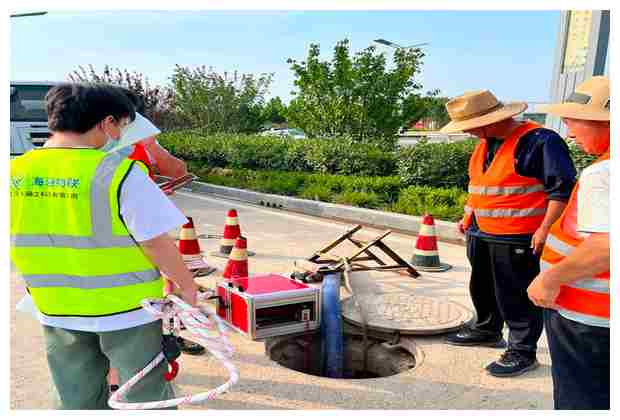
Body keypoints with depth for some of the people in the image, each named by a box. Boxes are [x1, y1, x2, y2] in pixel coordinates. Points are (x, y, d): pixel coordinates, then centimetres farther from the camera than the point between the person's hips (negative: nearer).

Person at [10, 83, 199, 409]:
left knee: (77, 401, 23)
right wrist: (187, 285, -3)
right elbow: (157, 243, -19)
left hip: (57, 311, 5)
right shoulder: (118, 171, -21)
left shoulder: (15, 173, -4)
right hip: (127, 307, -5)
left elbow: (23, 241, 6)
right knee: (145, 396, 16)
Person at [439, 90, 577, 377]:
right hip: (480, 234, 9)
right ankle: (487, 331, 41)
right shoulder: (485, 143, 11)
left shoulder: (540, 141, -17)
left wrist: (545, 229, -20)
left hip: (519, 239, -9)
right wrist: (469, 217, 20)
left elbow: (562, 188, -16)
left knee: (517, 297, 1)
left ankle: (522, 351, 17)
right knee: (482, 289, 21)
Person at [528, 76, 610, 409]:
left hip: (586, 318, -9)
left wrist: (551, 278, -25)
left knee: (581, 401, 9)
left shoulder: (603, 174, -26)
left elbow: (607, 245, -37)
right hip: (598, 311, 9)